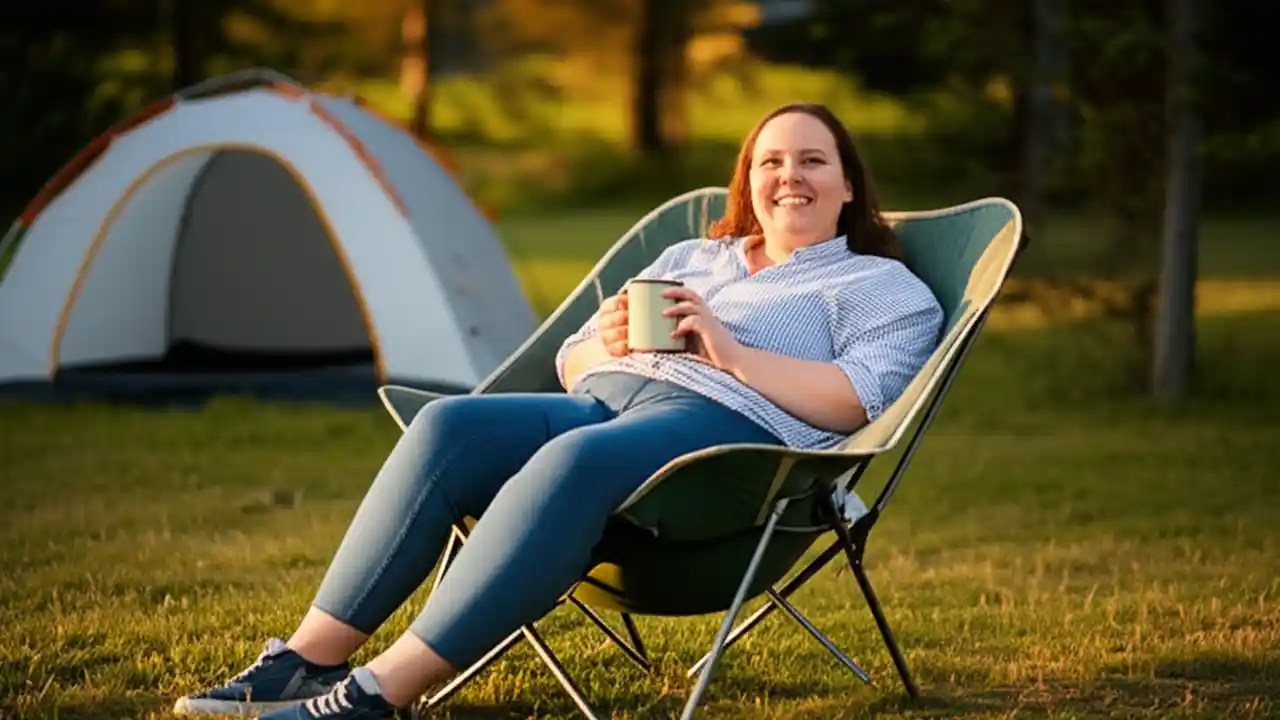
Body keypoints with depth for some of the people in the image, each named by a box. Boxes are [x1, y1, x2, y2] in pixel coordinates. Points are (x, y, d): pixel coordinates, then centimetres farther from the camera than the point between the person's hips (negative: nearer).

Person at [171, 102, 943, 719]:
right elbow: (571, 364, 27)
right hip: (604, 404, 6)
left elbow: (858, 400, -5)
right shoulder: (690, 256, 31)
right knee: (450, 426, -26)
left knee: (574, 461, -39)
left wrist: (730, 353, -11)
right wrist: (608, 343, 3)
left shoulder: (885, 288, 15)